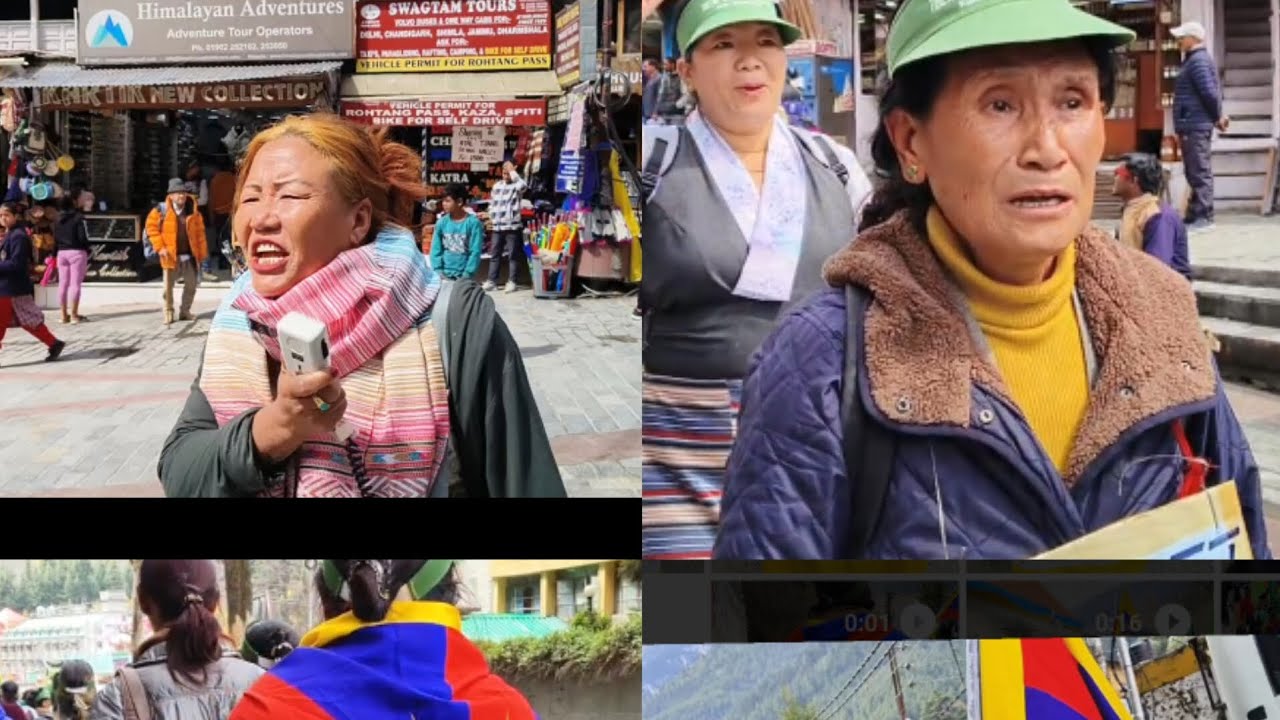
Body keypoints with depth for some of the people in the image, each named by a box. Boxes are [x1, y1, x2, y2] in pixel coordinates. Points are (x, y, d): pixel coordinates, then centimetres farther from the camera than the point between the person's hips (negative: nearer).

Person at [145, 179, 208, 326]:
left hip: (189, 255, 3)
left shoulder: (193, 212, 1)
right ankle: (168, 313, 18)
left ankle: (185, 311, 23)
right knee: (168, 286, 4)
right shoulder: (162, 210, -7)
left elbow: (199, 233, 4)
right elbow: (151, 227, -3)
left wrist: (202, 253, 1)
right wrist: (159, 247, -9)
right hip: (170, 255, -3)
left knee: (191, 284, 8)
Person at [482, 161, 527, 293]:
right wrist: (491, 216, 8)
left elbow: (523, 185, -30)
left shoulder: (516, 185, -4)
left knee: (512, 255, 0)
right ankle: (492, 280, 14)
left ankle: (511, 281, 4)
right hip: (497, 226, 6)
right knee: (495, 254, 9)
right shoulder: (497, 185, 13)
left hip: (512, 226, -6)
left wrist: (513, 172, -20)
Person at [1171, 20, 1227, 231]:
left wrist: (1218, 117, -8)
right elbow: (1215, 91, 21)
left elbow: (1210, 93, -20)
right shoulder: (1195, 59, 19)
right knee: (1196, 172, 14)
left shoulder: (1198, 61, -14)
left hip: (1195, 127, -11)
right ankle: (1195, 214, 21)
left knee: (1200, 172, -9)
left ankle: (1204, 216, -8)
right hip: (1191, 126, 11)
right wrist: (1218, 115, 12)